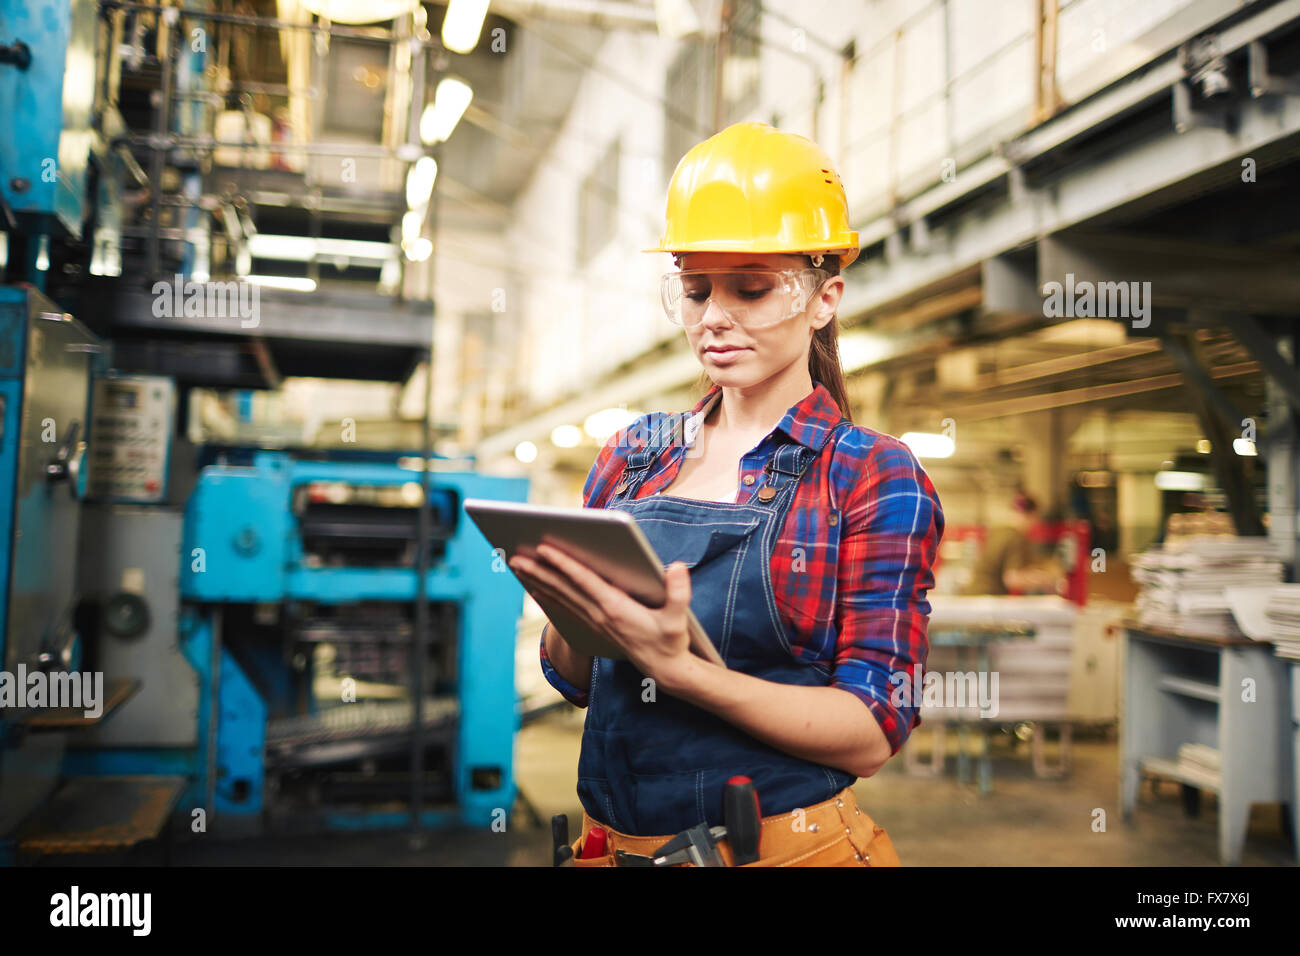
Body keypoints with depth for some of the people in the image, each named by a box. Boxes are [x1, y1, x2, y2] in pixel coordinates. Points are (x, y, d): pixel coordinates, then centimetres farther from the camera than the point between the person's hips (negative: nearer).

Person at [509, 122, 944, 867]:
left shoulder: (875, 477, -9)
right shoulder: (633, 457, 2)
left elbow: (870, 734, -16)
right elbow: (576, 677, 7)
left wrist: (676, 666, -28)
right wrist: (567, 612, -15)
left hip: (788, 844, -4)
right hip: (613, 843, 4)